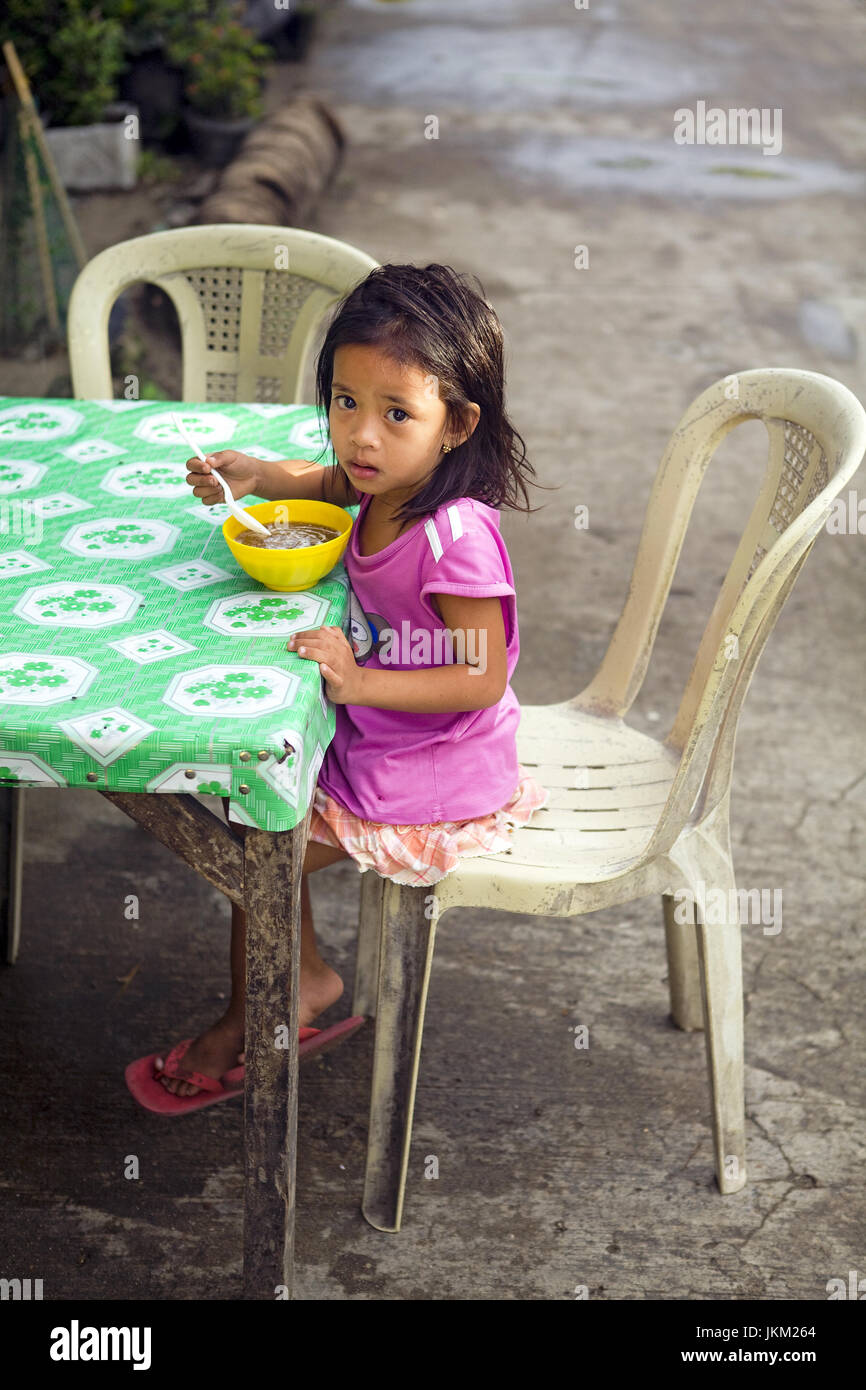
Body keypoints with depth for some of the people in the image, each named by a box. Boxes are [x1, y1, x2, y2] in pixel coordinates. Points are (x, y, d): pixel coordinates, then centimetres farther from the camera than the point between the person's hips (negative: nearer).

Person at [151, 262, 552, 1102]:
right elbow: (329, 481, 18)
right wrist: (256, 475, 0)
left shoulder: (454, 539, -32)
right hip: (373, 743, 9)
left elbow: (482, 681, -27)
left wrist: (358, 682, -30)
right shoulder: (387, 483, -5)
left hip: (430, 791, -9)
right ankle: (302, 979, 32)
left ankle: (252, 1018, 26)